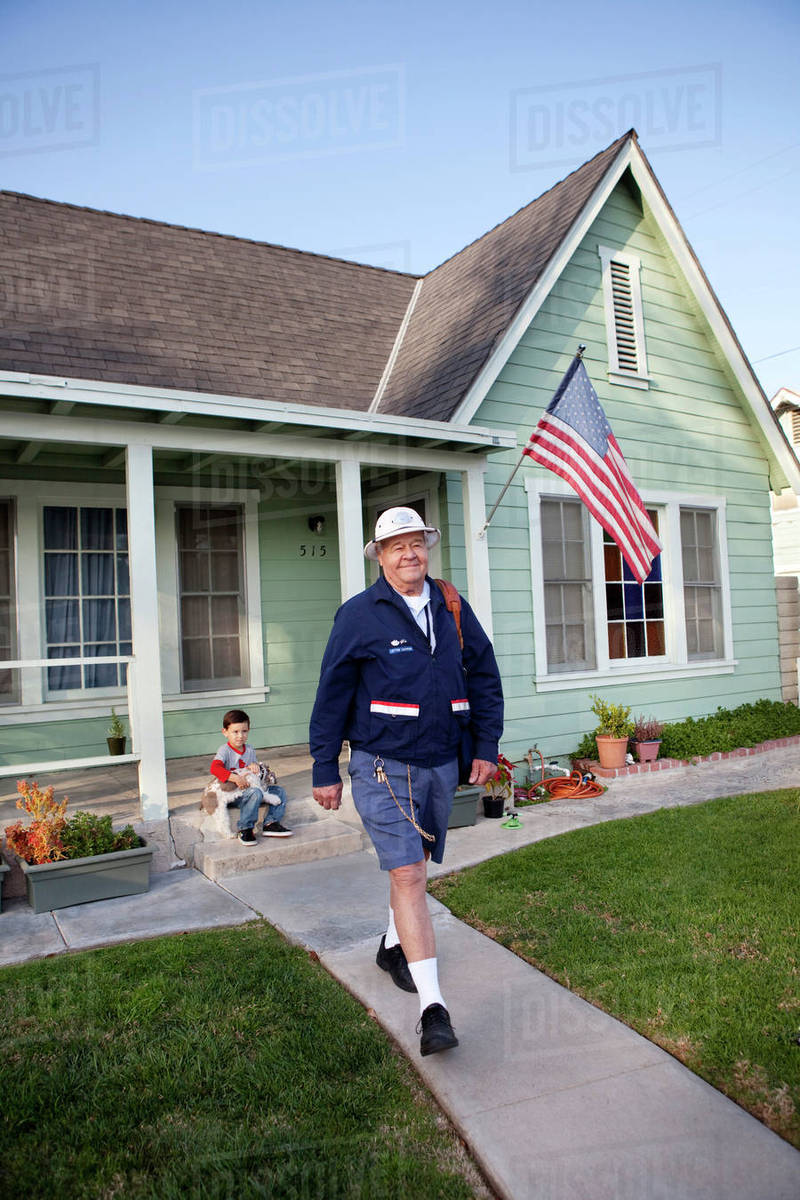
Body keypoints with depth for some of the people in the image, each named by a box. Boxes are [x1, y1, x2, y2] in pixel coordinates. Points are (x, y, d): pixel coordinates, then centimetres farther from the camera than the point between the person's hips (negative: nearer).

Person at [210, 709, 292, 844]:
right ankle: (245, 829, -26)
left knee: (280, 790, -3)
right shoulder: (225, 750, -9)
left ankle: (270, 824, -14)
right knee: (255, 793, -36)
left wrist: (255, 766, -4)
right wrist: (235, 778, -34)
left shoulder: (249, 750, 12)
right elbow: (215, 768, -25)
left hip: (251, 786, 8)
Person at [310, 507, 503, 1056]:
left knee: (415, 864, 20)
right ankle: (433, 1008, -5)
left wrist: (486, 747, 6)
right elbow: (333, 695, -4)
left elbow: (484, 676, 11)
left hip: (441, 763, 5)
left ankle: (395, 946, 45)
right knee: (408, 875, -10)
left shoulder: (452, 609, 5)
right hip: (383, 765, -5)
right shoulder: (358, 615, -8)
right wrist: (326, 770, -4)